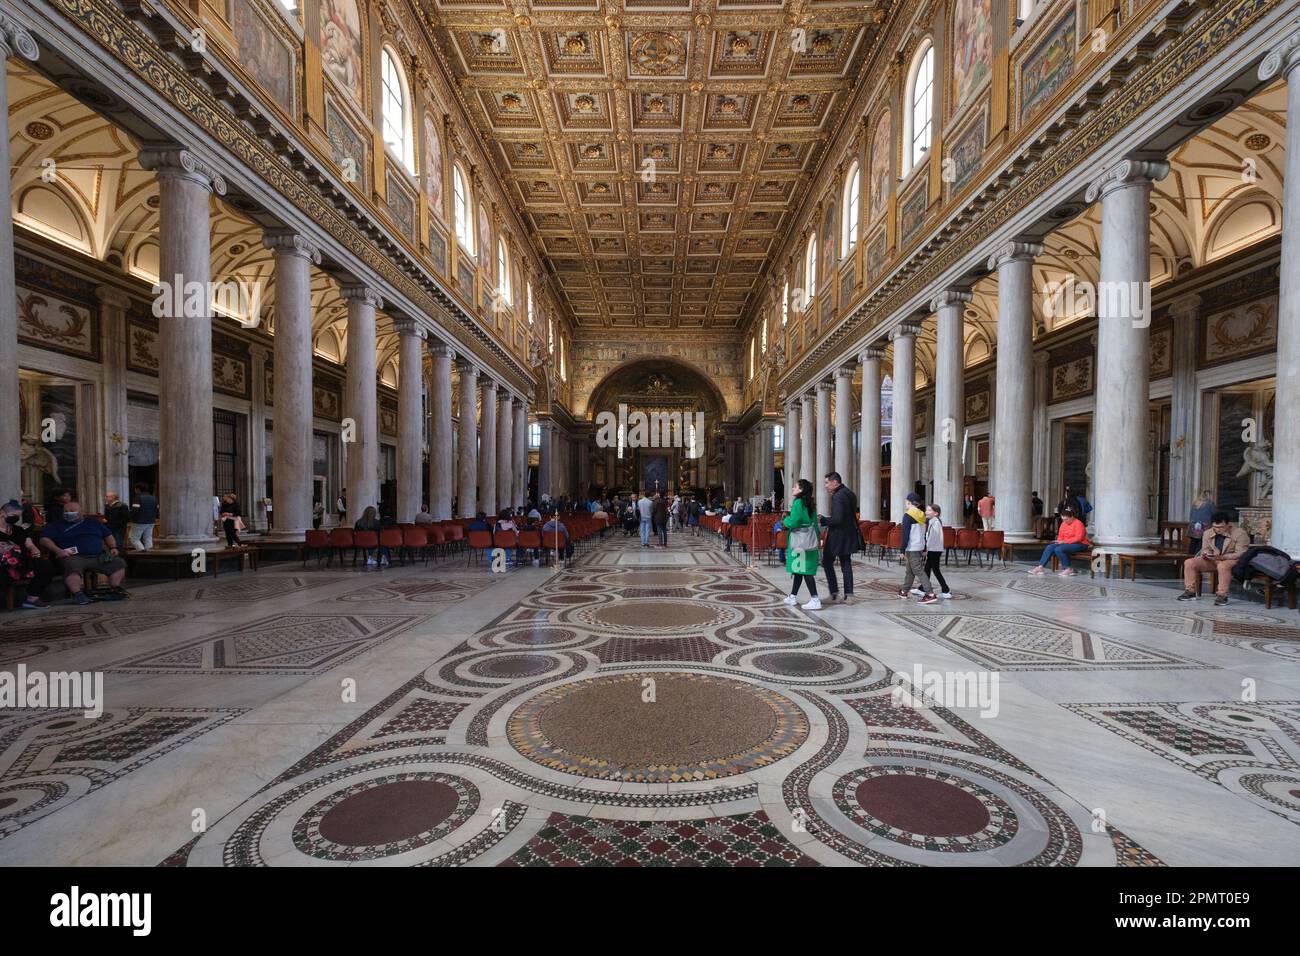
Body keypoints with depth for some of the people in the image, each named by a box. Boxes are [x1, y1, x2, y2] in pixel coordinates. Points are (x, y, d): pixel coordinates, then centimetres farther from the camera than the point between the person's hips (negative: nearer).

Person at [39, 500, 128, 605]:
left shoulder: (94, 523, 25)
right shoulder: (57, 525, 17)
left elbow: (108, 536, 29)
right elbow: (44, 539, 6)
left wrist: (113, 547, 10)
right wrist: (58, 550, -13)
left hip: (98, 556, 3)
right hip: (74, 557, -3)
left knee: (119, 563, -16)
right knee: (72, 566, -39)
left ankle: (114, 589, -8)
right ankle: (77, 594, -32)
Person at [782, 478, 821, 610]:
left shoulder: (798, 502, -14)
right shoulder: (810, 503, 11)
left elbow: (792, 522, -18)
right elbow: (814, 522, 15)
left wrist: (786, 520, 3)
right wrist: (815, 538, 21)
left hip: (800, 539, -9)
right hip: (810, 539, 9)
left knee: (803, 569, -8)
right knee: (800, 568, 15)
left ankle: (815, 600, -11)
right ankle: (793, 596, 25)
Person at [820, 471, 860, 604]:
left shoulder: (838, 496, -19)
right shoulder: (850, 494, 10)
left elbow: (837, 520, -25)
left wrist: (823, 520, -12)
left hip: (837, 535, -9)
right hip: (849, 535, 9)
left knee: (827, 561, 7)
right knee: (846, 564, 13)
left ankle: (834, 592, 6)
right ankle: (849, 595, 14)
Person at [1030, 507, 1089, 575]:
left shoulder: (1078, 523, -14)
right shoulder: (1063, 524, 8)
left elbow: (1078, 538, -22)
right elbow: (1061, 536, 15)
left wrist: (1064, 541, -24)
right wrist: (1059, 541, -7)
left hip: (1079, 544, -8)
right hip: (1066, 543, 8)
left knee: (1058, 549, -30)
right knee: (1049, 547, -13)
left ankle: (1068, 569, -16)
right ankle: (1040, 567, -21)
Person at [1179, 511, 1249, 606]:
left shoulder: (1240, 534, -12)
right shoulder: (1207, 533, 4)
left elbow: (1240, 554, -18)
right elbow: (1206, 549, 10)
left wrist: (1221, 557, -33)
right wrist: (1205, 554, -16)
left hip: (1232, 560, -5)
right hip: (1212, 560, 6)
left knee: (1223, 566, -40)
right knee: (1189, 562, -16)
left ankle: (1222, 595, -33)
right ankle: (1190, 592, -12)